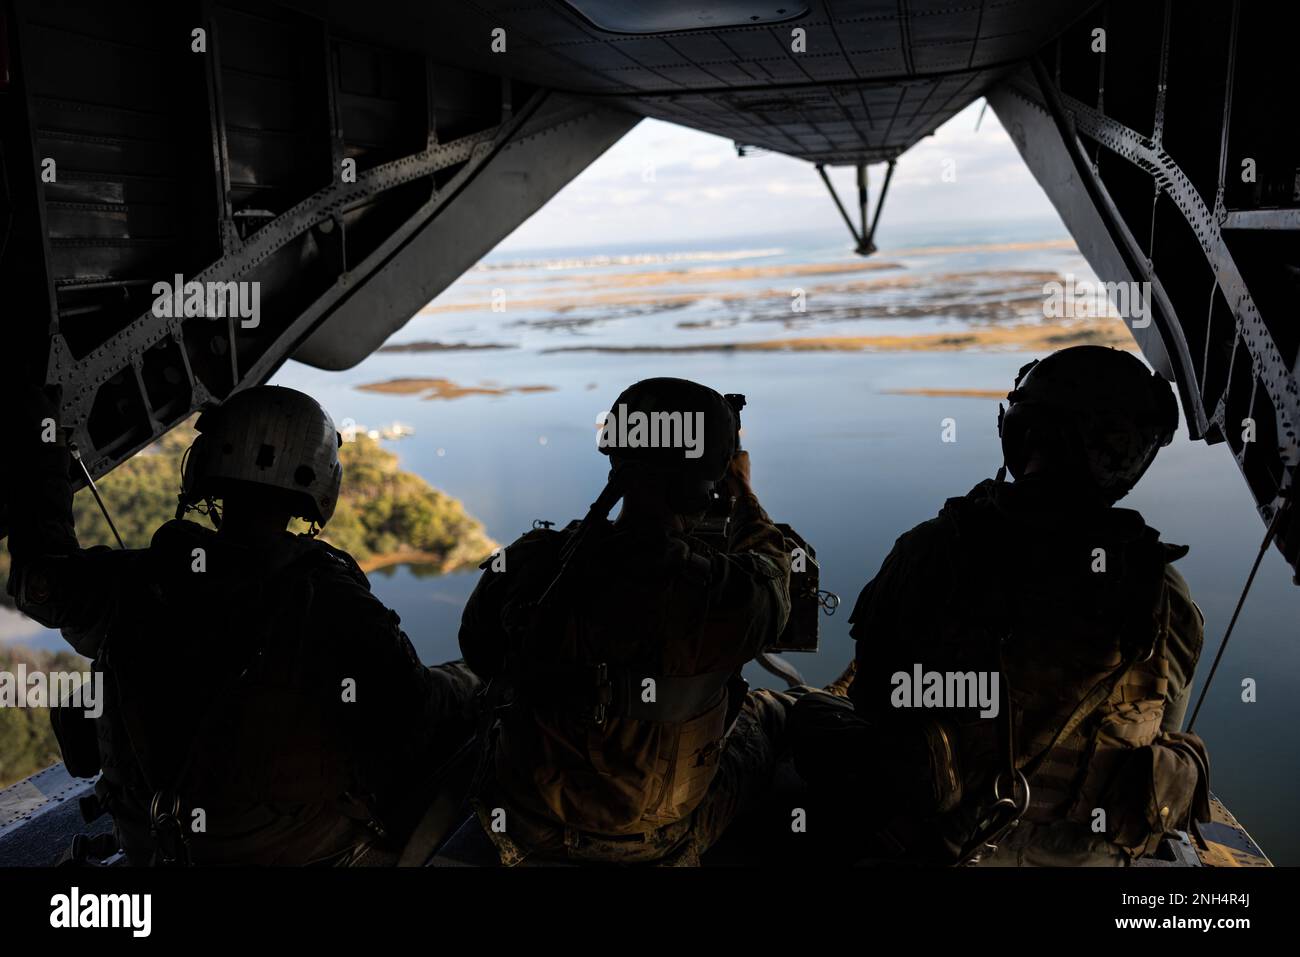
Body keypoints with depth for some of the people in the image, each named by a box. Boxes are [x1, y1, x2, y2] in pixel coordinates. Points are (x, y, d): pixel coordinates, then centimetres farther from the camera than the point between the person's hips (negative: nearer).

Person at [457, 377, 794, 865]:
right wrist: (744, 495, 15)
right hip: (645, 843, -3)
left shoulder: (529, 562, -20)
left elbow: (478, 653, 0)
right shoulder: (726, 593, -29)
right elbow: (768, 571, -2)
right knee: (775, 714, 23)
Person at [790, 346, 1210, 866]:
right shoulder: (1167, 596, -16)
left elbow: (872, 693, -7)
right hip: (1096, 850, 4)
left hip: (938, 839, -3)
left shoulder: (933, 549, -22)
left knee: (814, 713, 22)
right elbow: (1159, 730, 1)